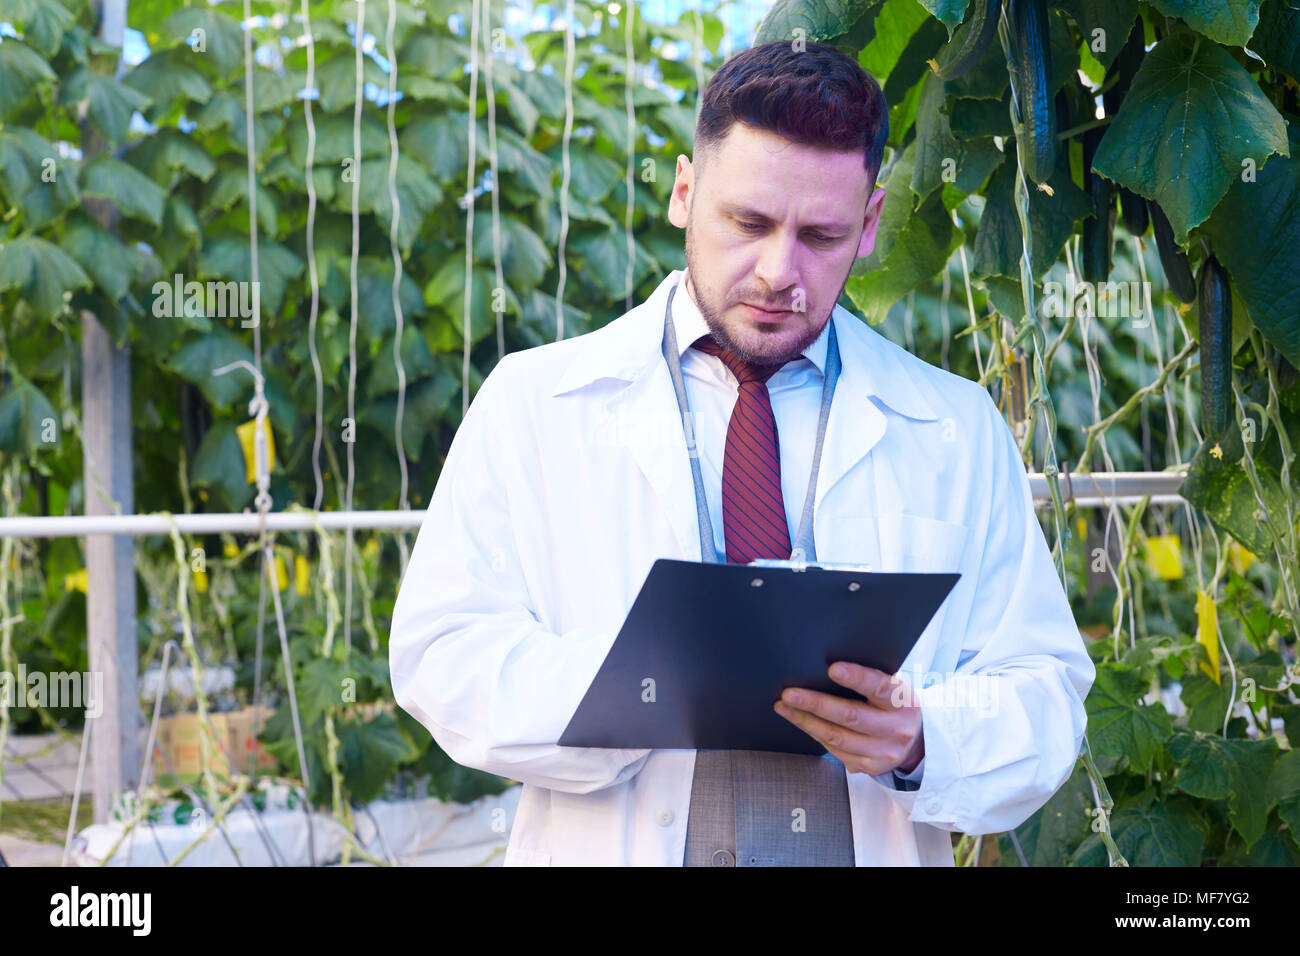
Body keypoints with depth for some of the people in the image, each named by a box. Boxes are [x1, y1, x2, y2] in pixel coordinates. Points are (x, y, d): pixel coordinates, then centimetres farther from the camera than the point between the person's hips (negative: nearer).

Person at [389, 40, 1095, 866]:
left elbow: (1045, 697, 8)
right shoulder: (531, 404, 8)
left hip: (875, 846, 1)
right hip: (612, 851, 0)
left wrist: (921, 739, -13)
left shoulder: (959, 432, 11)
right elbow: (443, 656, -1)